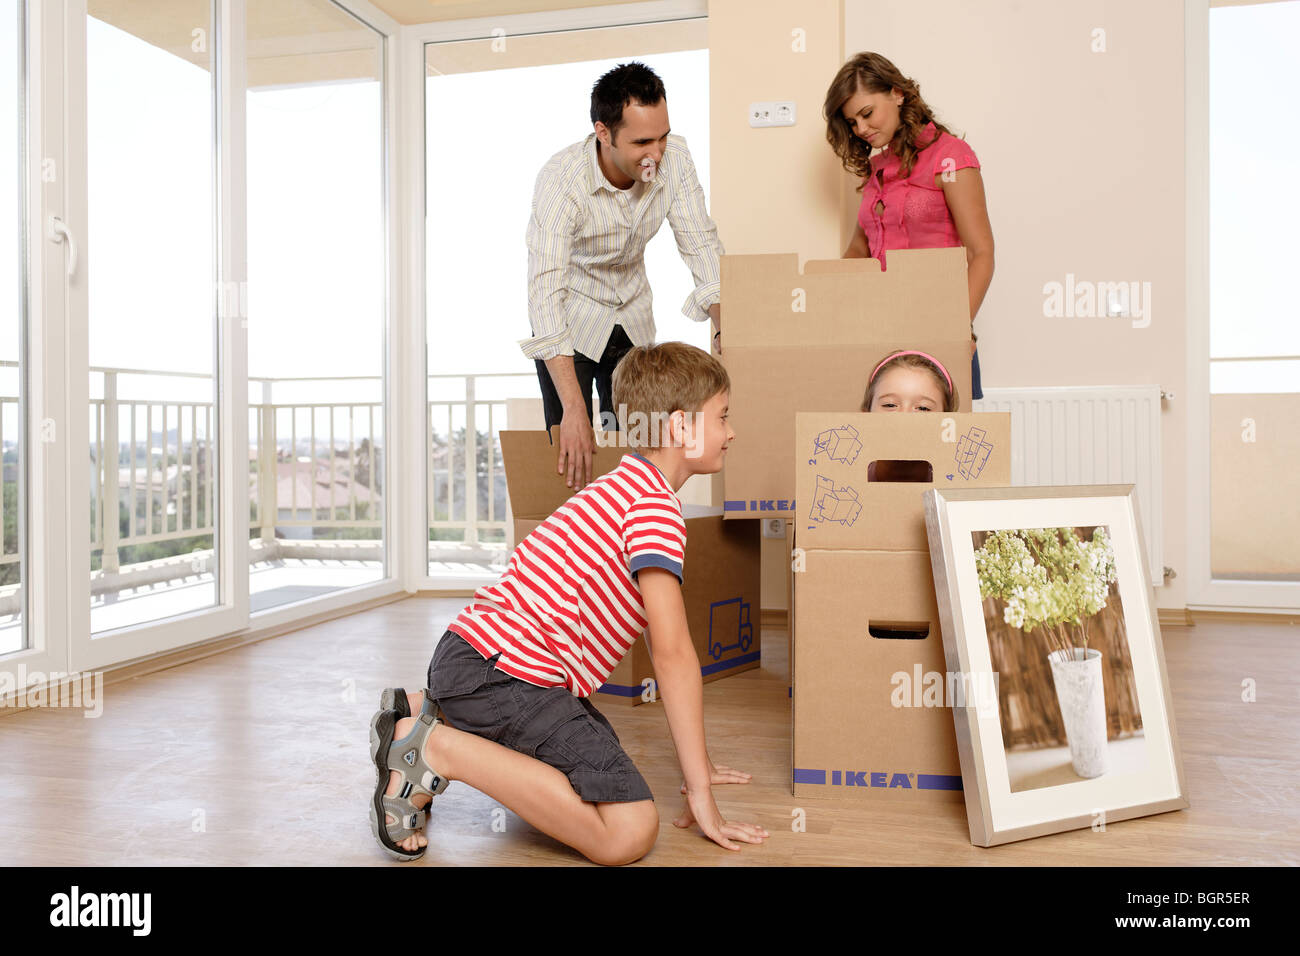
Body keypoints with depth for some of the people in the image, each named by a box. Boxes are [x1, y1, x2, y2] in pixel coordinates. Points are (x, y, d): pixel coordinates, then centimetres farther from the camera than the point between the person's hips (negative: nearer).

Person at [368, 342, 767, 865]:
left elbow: (659, 639, 23)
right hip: (501, 669, -11)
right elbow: (673, 650, -15)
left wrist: (697, 759, 23)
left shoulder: (625, 486, 24)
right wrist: (699, 790, -10)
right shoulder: (655, 504, -9)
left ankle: (431, 712, 18)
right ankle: (435, 747, -11)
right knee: (630, 831, -19)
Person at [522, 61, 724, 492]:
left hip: (633, 318, 4)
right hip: (572, 322, -4)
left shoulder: (674, 158, -19)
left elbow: (702, 246, -12)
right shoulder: (561, 180, -31)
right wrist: (573, 409, -46)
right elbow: (545, 294, -38)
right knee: (571, 455, -7)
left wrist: (726, 329, -29)